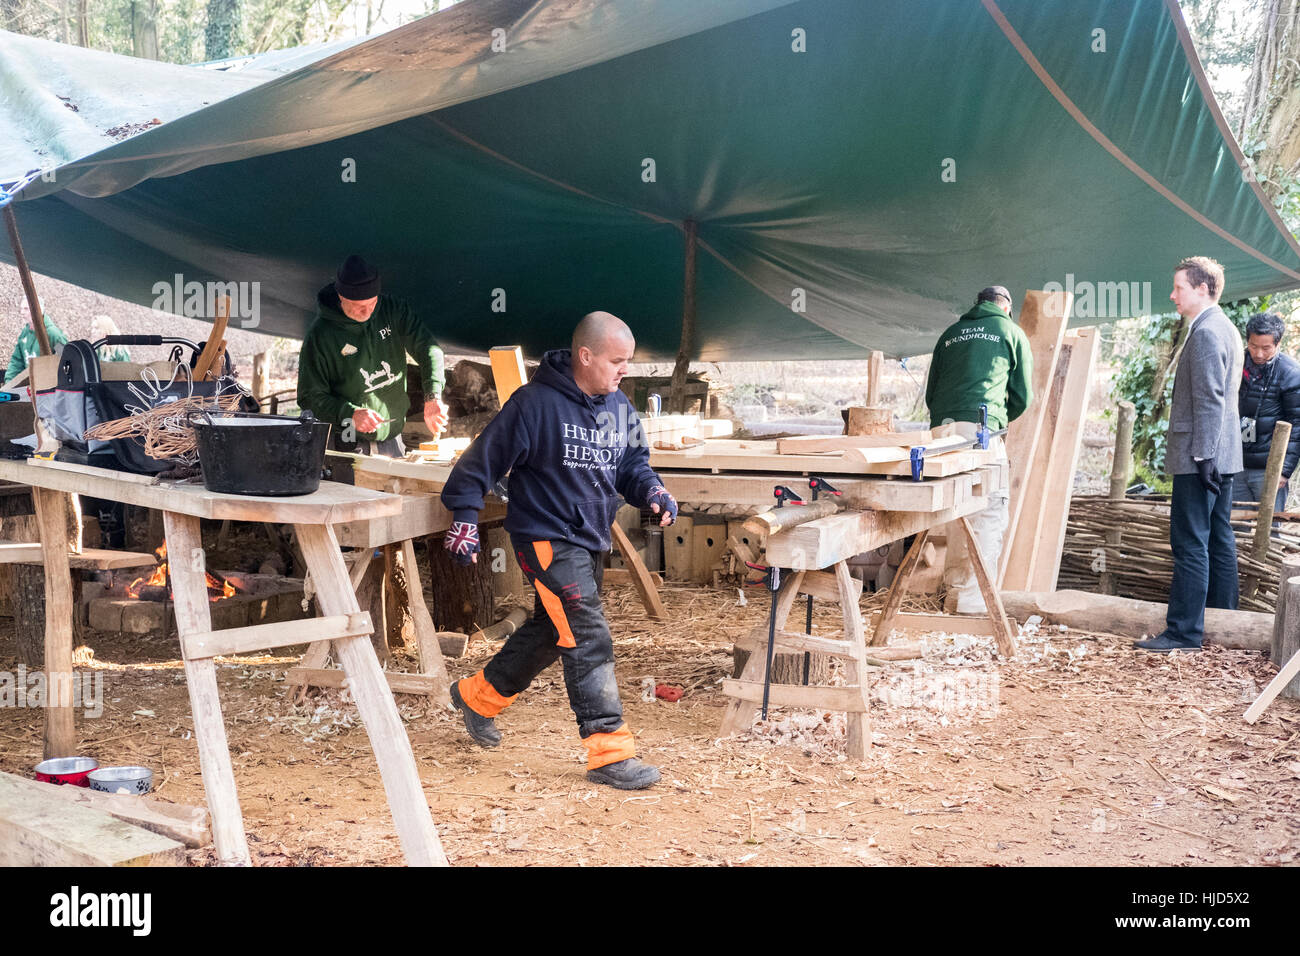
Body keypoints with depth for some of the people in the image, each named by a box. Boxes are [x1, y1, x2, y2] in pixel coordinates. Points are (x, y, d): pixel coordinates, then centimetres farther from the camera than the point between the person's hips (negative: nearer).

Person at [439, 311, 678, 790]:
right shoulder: (537, 403, -18)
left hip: (590, 539, 9)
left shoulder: (619, 407, 5)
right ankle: (610, 753, -8)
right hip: (546, 538, -9)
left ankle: (478, 696, 42)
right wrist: (465, 517, -15)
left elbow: (632, 463, 16)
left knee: (550, 631, 21)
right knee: (589, 639, -13)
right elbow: (484, 458, -14)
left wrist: (652, 491, -5)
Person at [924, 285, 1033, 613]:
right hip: (982, 428, -5)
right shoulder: (1011, 332, 13)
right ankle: (974, 598, -11)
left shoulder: (950, 333, 24)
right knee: (990, 510, -3)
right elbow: (1023, 396, 14)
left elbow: (930, 392, 22)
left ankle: (954, 591, 19)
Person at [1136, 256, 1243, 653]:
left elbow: (1210, 401, -21)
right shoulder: (1226, 329, 17)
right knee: (1218, 539, 14)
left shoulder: (1206, 332, -15)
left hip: (1199, 457, -11)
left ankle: (1184, 631, -6)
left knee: (1190, 544, -8)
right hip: (1221, 456, 11)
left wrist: (1203, 456, -22)